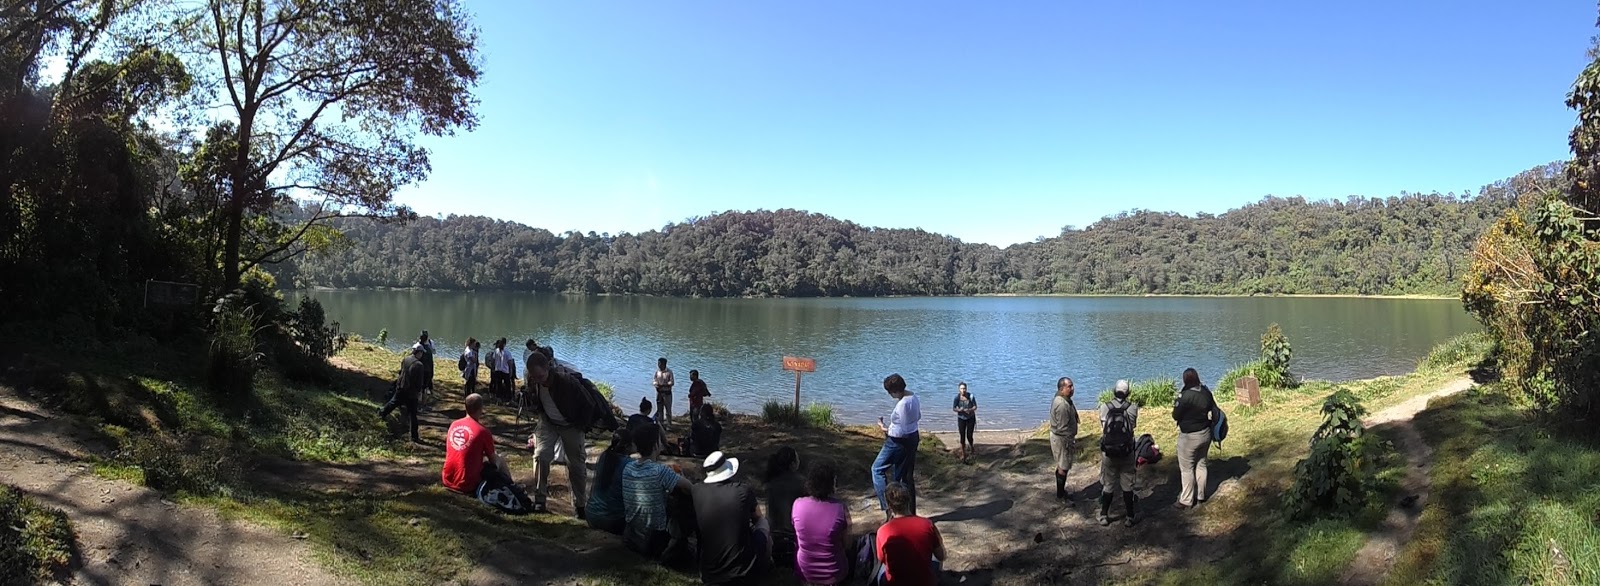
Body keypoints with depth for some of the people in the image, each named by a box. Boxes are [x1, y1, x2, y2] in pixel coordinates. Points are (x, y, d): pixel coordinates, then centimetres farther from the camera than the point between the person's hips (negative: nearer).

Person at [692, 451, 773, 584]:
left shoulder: (696, 491, -8)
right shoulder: (744, 491, -12)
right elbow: (757, 517, 10)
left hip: (709, 574, 2)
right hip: (744, 573, -2)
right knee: (763, 521, 23)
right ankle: (764, 563, 39)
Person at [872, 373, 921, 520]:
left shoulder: (902, 404, -27)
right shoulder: (914, 397, 1)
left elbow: (901, 431, -25)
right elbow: (918, 417, 18)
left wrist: (885, 429, -12)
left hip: (899, 441, -9)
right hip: (913, 438, 9)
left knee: (878, 468, 6)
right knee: (908, 475, 16)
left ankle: (887, 504, 0)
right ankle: (910, 512, 24)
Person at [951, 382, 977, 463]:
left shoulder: (971, 396, -17)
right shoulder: (957, 397, -14)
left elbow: (975, 407, -10)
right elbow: (954, 408, -8)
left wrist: (969, 410, -28)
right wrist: (959, 410, -28)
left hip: (970, 418, -1)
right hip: (961, 419, 1)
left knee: (969, 436, -2)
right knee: (962, 436, 2)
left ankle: (971, 447, 33)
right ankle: (963, 454, 17)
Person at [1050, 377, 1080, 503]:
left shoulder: (1064, 400, 7)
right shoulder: (1062, 404, -27)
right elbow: (1063, 428, -26)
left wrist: (1072, 439, 22)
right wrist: (1071, 442, -20)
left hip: (1062, 438, 10)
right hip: (1062, 439, -10)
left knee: (1062, 466, 20)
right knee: (1063, 467, 0)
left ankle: (1061, 491, 32)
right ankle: (1060, 495, 11)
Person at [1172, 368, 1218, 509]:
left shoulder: (1185, 396, -25)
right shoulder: (1206, 392, -4)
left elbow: (1176, 416, -17)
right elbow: (1214, 412, 7)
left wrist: (1176, 404, -1)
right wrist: (1210, 425, 20)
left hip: (1189, 437, -7)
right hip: (1205, 434, 7)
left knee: (1187, 469, 5)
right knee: (1201, 465, 20)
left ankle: (1186, 501, 13)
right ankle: (1200, 496, 32)